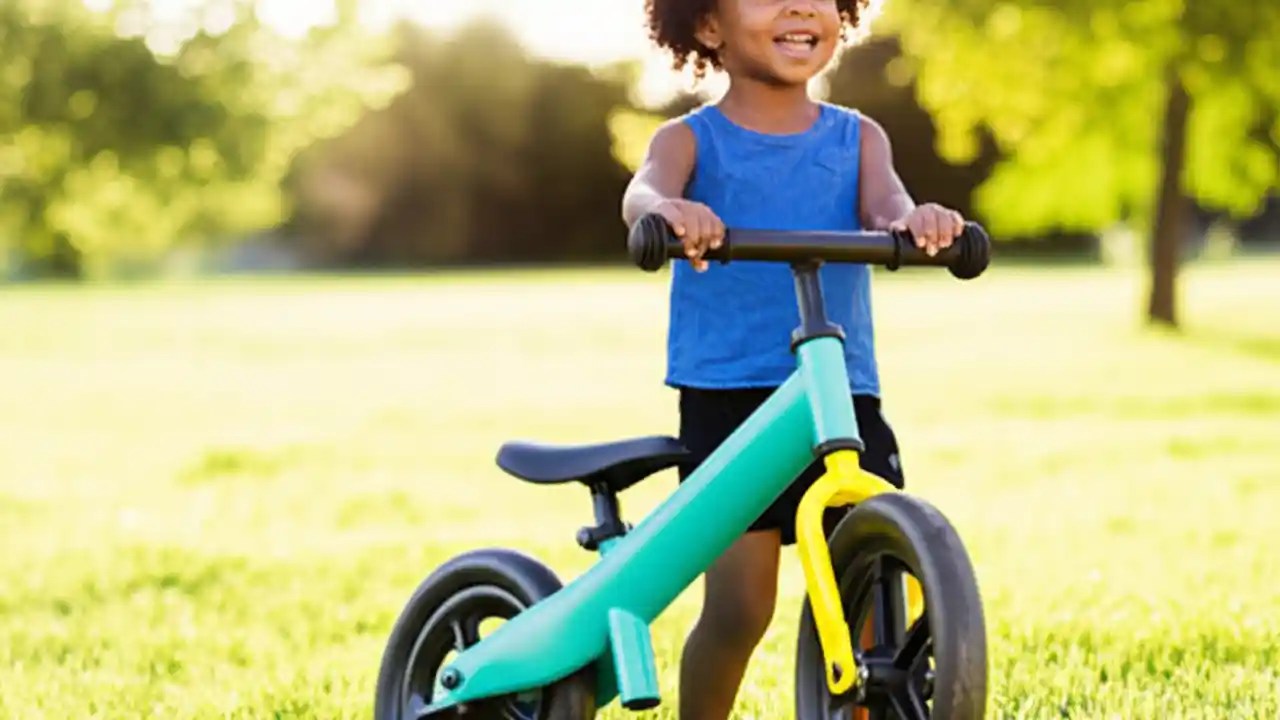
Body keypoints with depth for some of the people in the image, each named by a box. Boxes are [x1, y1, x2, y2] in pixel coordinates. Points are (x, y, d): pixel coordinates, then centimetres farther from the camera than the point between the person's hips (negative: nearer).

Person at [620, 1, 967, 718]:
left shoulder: (857, 137, 11)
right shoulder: (692, 139, 2)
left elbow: (885, 205, -8)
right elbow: (642, 193, -19)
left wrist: (917, 219, -34)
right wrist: (670, 211, -44)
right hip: (727, 394, -3)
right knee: (739, 605, -6)